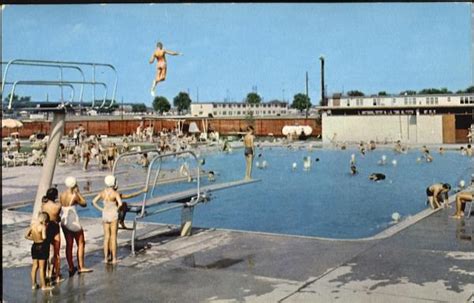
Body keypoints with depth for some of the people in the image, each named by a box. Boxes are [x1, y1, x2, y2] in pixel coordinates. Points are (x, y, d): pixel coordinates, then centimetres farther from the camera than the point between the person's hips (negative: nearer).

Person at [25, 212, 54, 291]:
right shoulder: (43, 226, -17)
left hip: (34, 246, 7)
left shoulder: (32, 225, 2)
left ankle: (33, 284, 23)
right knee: (42, 267, 0)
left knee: (35, 266, 16)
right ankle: (43, 286, 7)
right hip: (42, 246, -7)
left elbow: (26, 235, 7)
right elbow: (44, 237, -27)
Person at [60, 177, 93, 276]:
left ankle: (71, 268, 17)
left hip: (64, 221, 7)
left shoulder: (62, 195, 2)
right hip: (73, 221, -7)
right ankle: (81, 267, 7)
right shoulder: (74, 196, -16)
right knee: (81, 243, 6)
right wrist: (78, 192, -1)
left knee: (69, 244, 13)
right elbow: (84, 203, -3)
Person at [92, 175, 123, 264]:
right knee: (113, 237, 4)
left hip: (105, 215, 4)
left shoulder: (102, 193, -1)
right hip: (113, 216, -4)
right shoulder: (115, 193, -15)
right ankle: (114, 259, 7)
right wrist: (117, 209, -9)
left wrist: (101, 209, 1)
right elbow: (120, 203, -28)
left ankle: (106, 258, 13)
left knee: (106, 237, 12)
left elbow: (94, 201, -4)